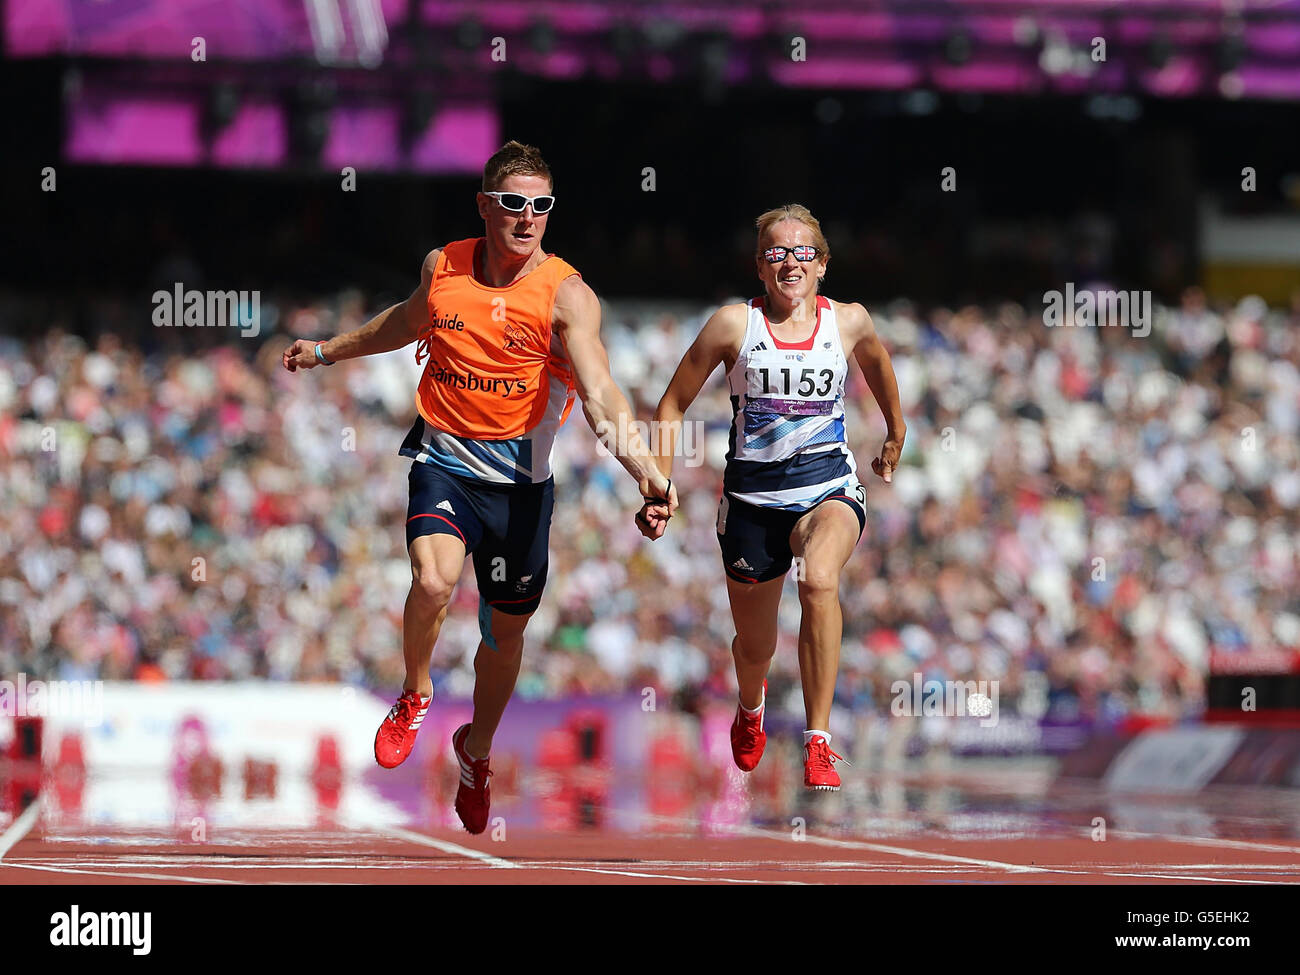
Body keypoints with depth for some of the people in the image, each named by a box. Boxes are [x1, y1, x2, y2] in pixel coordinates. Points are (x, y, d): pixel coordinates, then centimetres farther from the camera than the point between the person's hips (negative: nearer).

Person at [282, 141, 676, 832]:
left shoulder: (566, 294, -12)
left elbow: (599, 392, -26)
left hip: (519, 478, -1)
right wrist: (328, 350, 38)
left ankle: (477, 749, 41)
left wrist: (640, 464, -43)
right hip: (443, 458, 1)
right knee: (433, 579, -28)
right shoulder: (443, 267, 0)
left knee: (507, 630, 12)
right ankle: (415, 694, 3)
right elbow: (409, 320, 24)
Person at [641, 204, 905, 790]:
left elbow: (879, 370, 22)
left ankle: (818, 743, -30)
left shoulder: (849, 323, -2)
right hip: (752, 495, 1)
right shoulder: (734, 324, -6)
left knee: (818, 578, -34)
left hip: (830, 487, -1)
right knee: (755, 646, 11)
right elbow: (672, 406, 3)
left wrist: (894, 439, 35)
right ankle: (750, 706, 52)